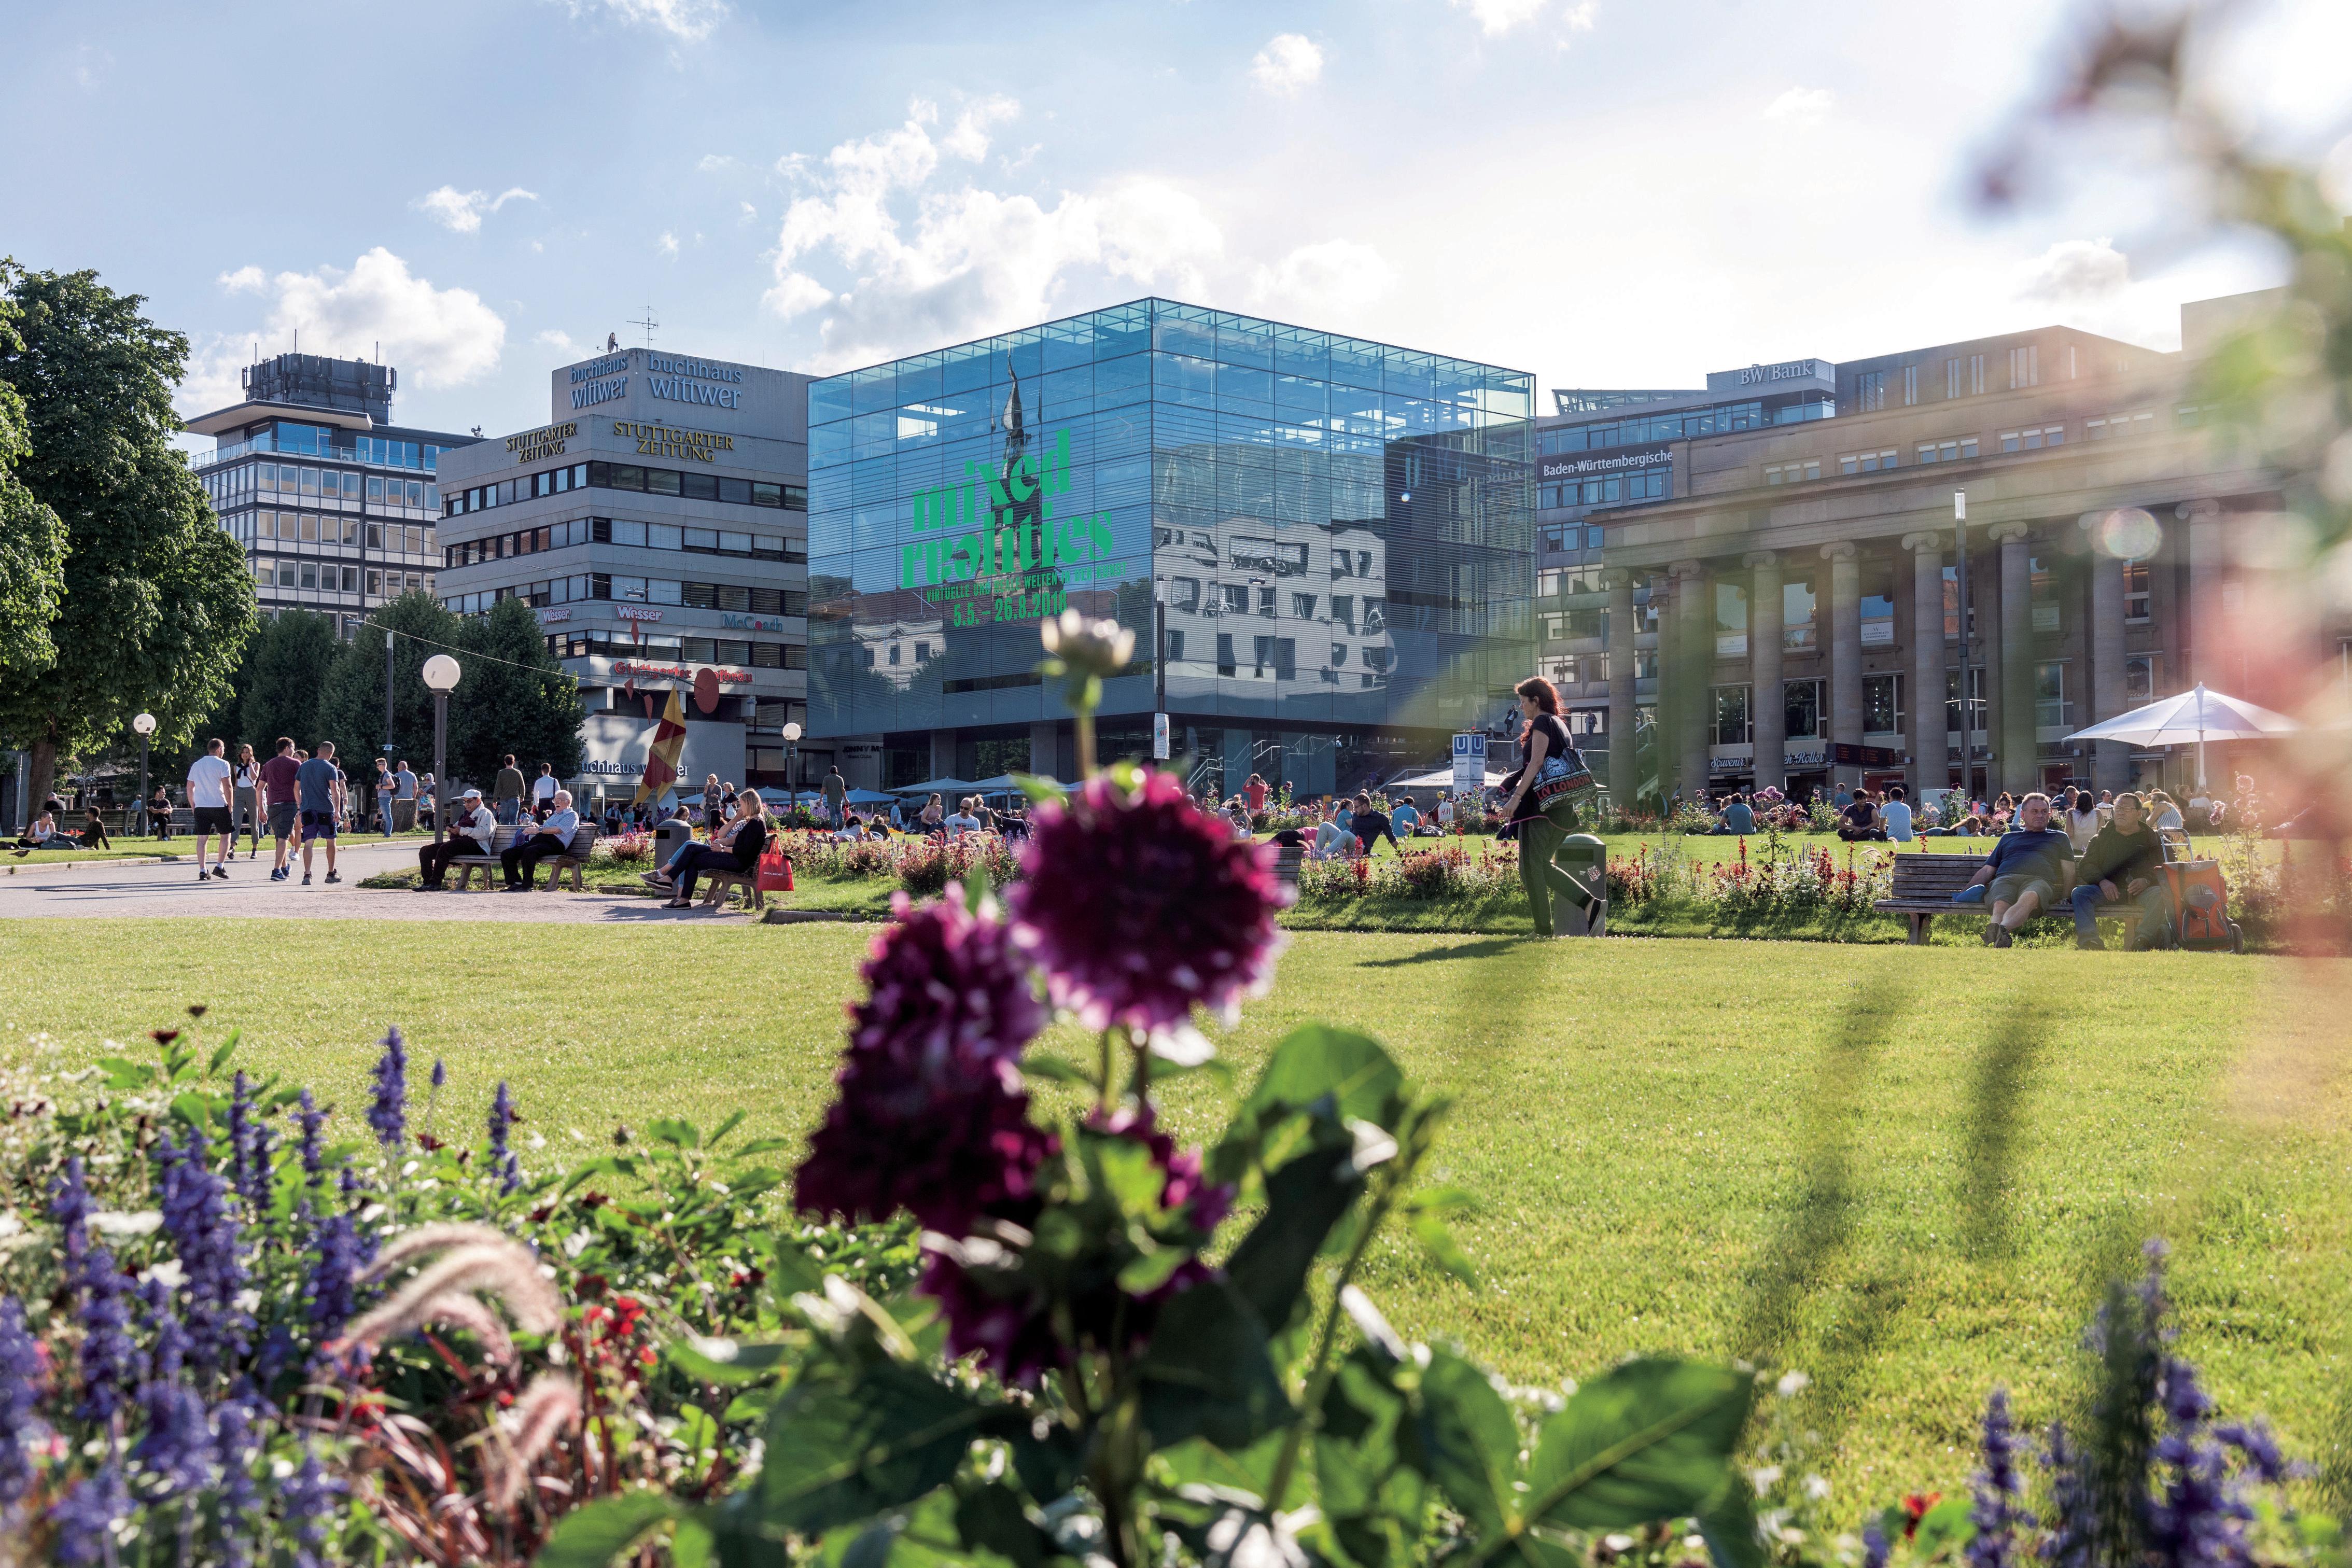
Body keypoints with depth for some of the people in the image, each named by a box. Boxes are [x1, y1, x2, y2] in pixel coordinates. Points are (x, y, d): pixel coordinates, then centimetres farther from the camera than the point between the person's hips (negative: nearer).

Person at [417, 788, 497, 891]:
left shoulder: (485, 813, 3)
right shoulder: (466, 814, 31)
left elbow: (484, 833, -16)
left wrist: (462, 831, -16)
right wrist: (451, 830, 12)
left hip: (476, 846, -10)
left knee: (444, 849, -34)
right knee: (425, 850, 0)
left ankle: (435, 883, -31)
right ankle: (427, 882, -8)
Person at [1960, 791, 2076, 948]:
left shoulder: (2059, 837, 32)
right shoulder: (2008, 837, 36)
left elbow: (2069, 872, 21)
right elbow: (1987, 871, 33)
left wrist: (2066, 898, 1)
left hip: (2039, 880, -2)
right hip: (2005, 879, 2)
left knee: (2029, 898, -43)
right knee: (2001, 905, -38)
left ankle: (2002, 930, -73)